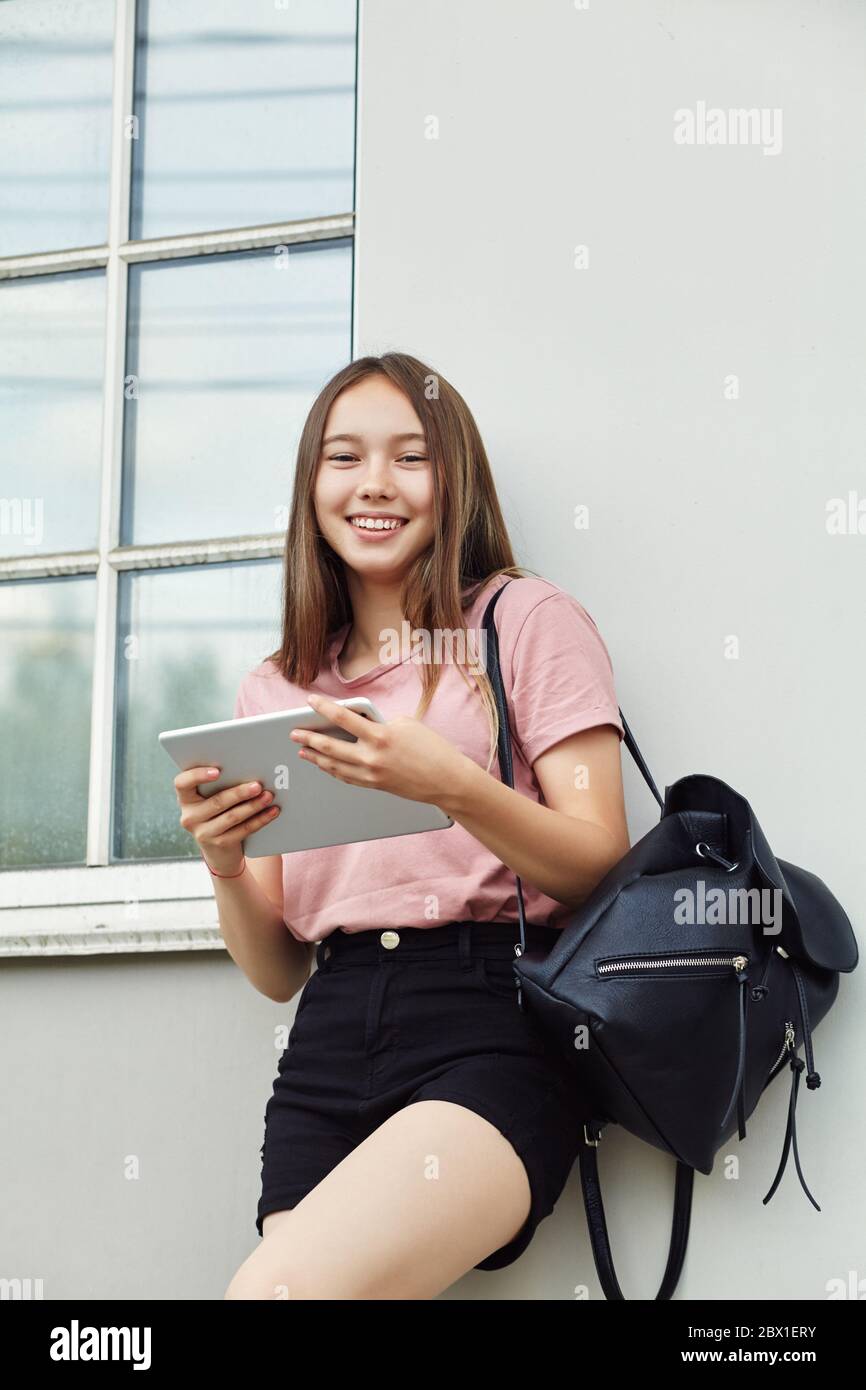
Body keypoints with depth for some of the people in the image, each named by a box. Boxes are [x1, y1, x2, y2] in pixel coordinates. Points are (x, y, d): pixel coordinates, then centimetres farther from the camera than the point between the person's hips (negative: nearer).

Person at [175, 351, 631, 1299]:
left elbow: (602, 867, -2)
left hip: (491, 1028, -5)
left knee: (276, 1289, -27)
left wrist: (452, 785, -19)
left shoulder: (526, 621, 6)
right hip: (329, 1049, 5)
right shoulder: (272, 691, 19)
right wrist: (224, 866, -3)